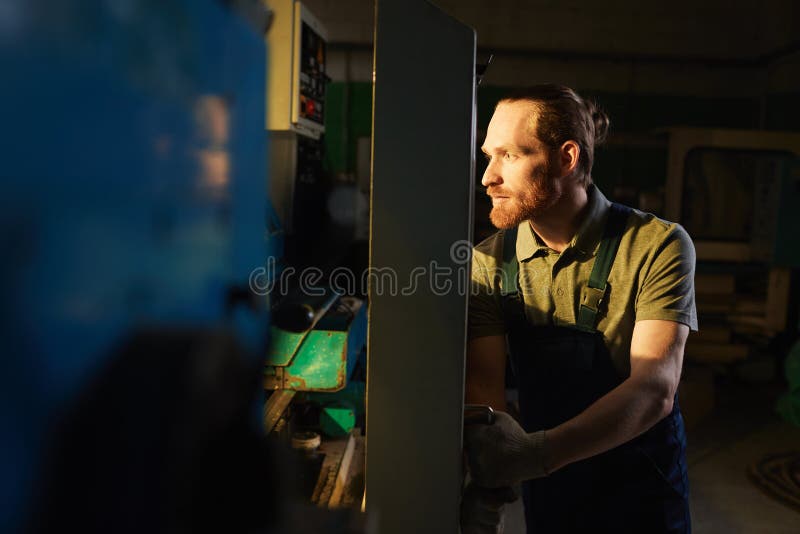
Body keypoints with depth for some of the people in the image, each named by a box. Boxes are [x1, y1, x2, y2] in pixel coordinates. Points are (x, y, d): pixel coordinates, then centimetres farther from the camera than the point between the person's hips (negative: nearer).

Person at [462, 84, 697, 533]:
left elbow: (655, 388, -28)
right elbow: (483, 382, -18)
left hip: (640, 488, -2)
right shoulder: (489, 262, -11)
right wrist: (484, 488, -36)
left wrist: (538, 453, -42)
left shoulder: (658, 247, -20)